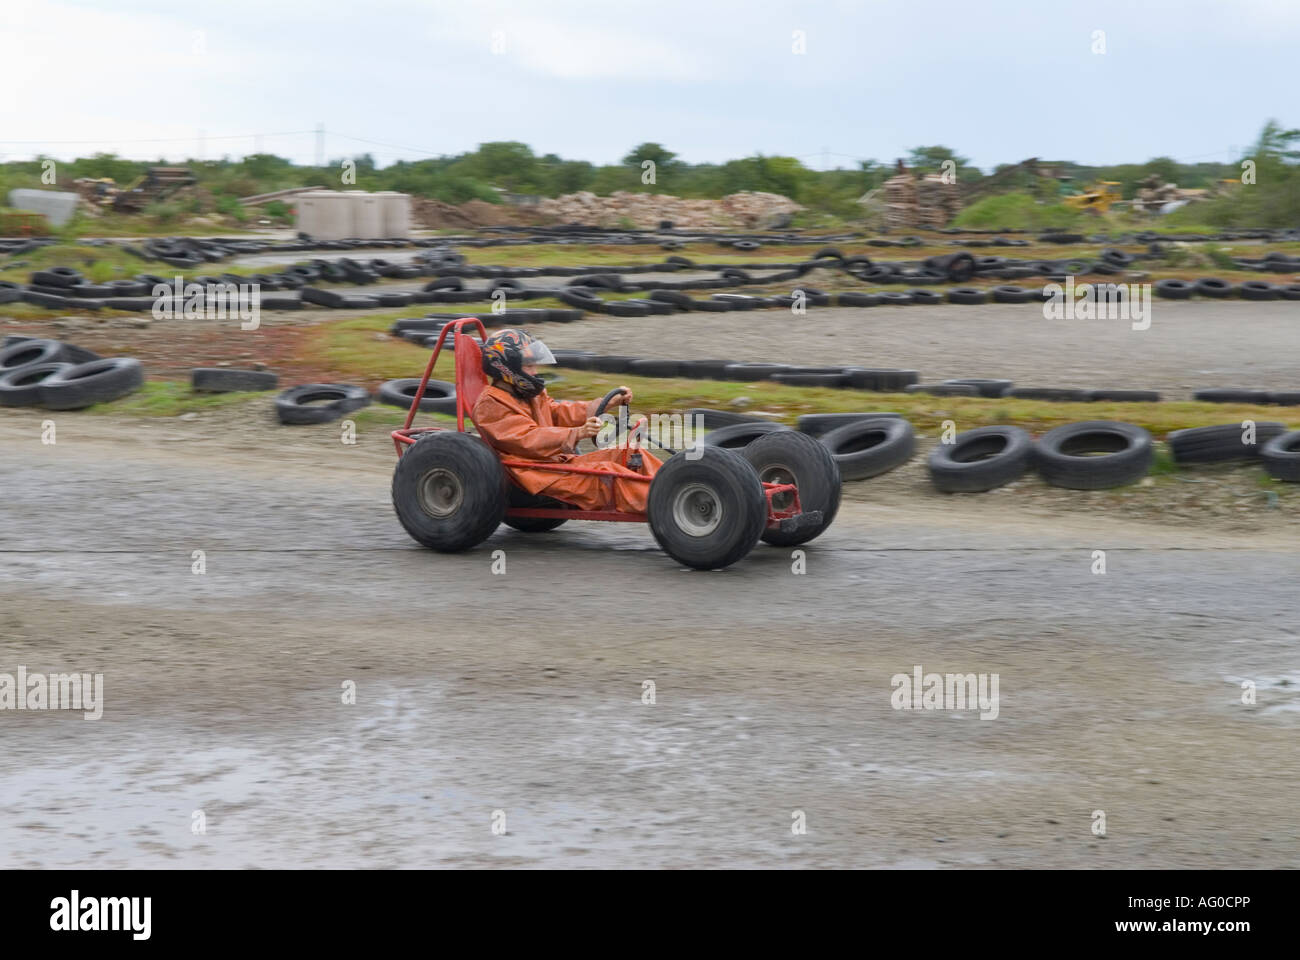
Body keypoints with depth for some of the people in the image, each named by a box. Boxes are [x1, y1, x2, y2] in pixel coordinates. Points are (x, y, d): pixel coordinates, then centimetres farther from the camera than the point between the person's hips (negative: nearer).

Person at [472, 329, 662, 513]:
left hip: (560, 461, 10)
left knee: (628, 455, -1)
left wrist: (609, 403, 12)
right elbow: (528, 439, -22)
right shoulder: (491, 405, -11)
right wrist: (577, 434, -32)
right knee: (607, 473, -26)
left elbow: (559, 412, 21)